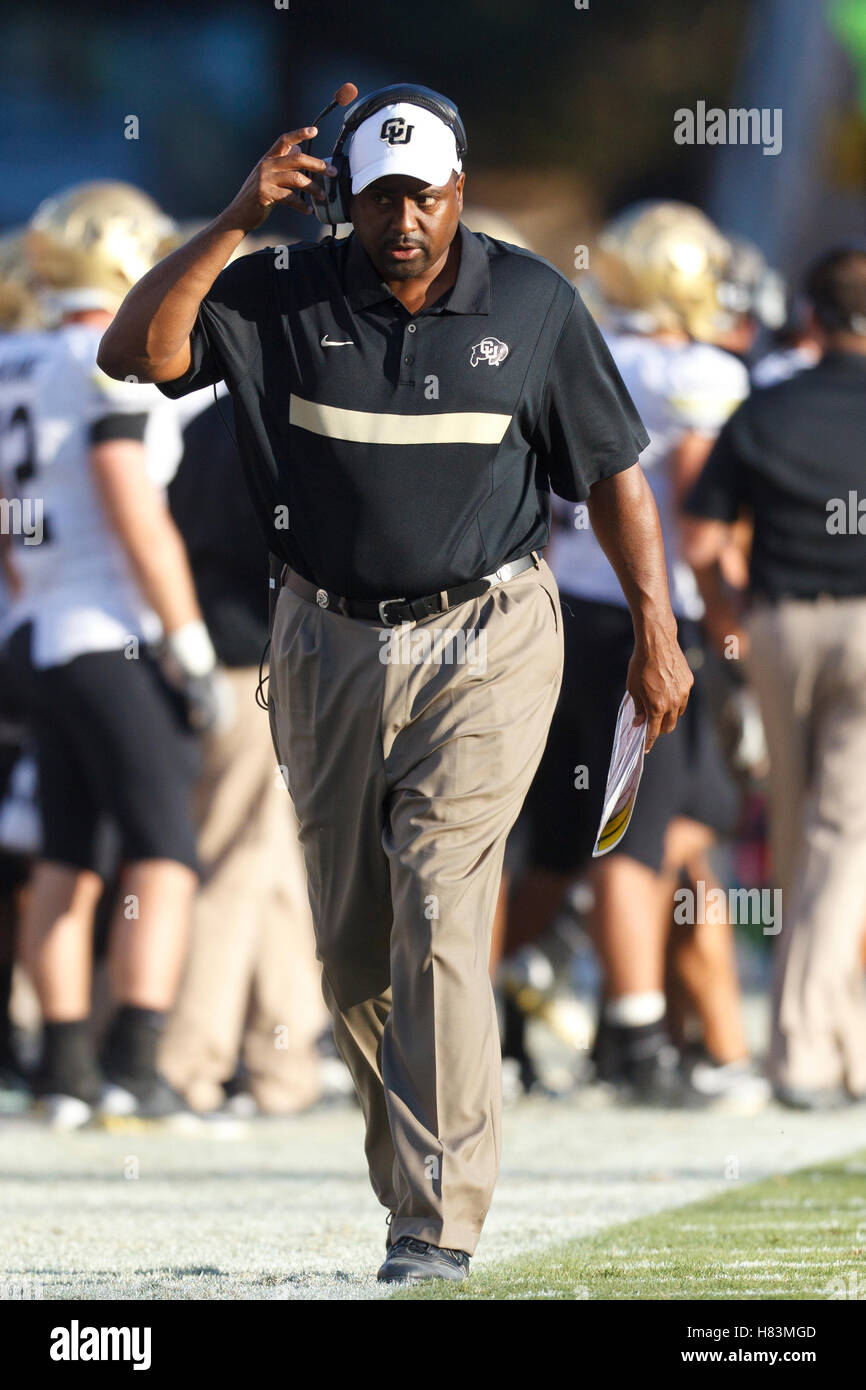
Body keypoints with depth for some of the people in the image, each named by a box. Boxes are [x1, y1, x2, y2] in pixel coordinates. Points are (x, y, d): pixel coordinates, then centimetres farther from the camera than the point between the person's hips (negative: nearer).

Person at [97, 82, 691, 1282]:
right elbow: (133, 352, -16)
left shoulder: (533, 305, -4)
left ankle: (439, 1229, -17)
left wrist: (656, 629, 0)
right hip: (331, 648, 3)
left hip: (482, 646, -3)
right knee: (349, 951, 9)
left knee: (439, 915, -15)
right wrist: (238, 222, -22)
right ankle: (417, 1173, 26)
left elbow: (611, 468, 4)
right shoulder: (285, 298, -4)